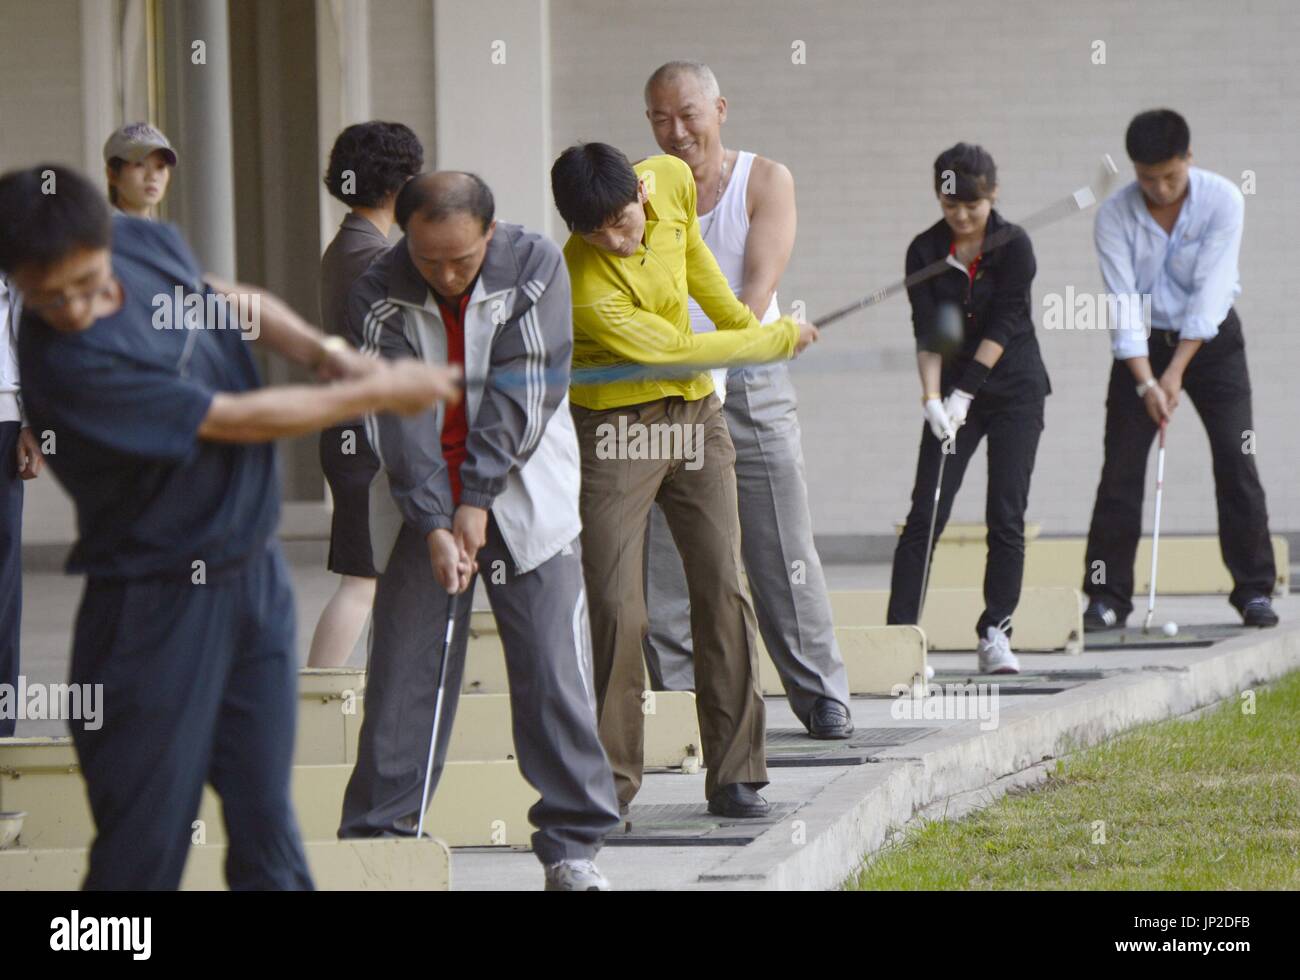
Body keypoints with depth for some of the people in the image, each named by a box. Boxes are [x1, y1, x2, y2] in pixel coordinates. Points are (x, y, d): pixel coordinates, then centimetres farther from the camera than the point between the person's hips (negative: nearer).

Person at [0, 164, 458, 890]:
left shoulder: (144, 242, -5)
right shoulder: (66, 367, -27)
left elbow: (231, 300, 18)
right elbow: (235, 420, -20)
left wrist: (320, 350, -1)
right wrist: (380, 391, -9)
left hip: (255, 571, 7)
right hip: (160, 607, -7)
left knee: (267, 826, 12)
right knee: (145, 851, -3)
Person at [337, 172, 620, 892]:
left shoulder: (535, 267, -9)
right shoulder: (379, 296, -9)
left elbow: (522, 390, -13)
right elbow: (401, 415, -14)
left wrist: (477, 499, -17)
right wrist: (434, 523, -23)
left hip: (522, 495, -1)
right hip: (419, 505, 1)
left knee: (552, 667, -6)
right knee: (403, 667, -3)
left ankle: (573, 843, -1)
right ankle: (376, 834, 4)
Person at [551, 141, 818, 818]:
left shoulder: (673, 180, -8)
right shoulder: (587, 290, -28)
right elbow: (679, 350, -19)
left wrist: (742, 319, 23)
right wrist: (779, 339, -6)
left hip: (695, 414, 6)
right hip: (616, 430, -6)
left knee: (723, 588, 0)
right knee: (616, 608, -10)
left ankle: (734, 774, 3)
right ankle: (609, 778, 1)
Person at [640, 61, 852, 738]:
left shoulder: (766, 181, 0)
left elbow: (759, 288, -11)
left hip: (750, 384, -1)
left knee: (782, 550, 0)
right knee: (661, 555, -1)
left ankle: (820, 695, 6)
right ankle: (676, 697, 5)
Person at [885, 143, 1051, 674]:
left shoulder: (1013, 246, -11)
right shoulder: (925, 251, -4)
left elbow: (1003, 326, -15)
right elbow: (927, 333, -8)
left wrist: (964, 393, -20)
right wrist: (933, 399, -21)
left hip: (1014, 390, -2)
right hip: (953, 392, 2)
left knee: (1006, 515, -4)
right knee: (926, 512, -6)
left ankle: (995, 632, 4)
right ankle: (899, 630, -8)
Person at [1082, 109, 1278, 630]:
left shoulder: (1222, 200, -18)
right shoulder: (1114, 216, -16)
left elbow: (1210, 291, -21)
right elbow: (1123, 303, -18)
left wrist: (1176, 372, -24)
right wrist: (1145, 382, -27)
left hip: (1211, 339, -1)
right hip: (1143, 344, 1)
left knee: (1237, 462, -7)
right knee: (1121, 469, -6)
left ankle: (1254, 590, 0)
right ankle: (1107, 596, -3)